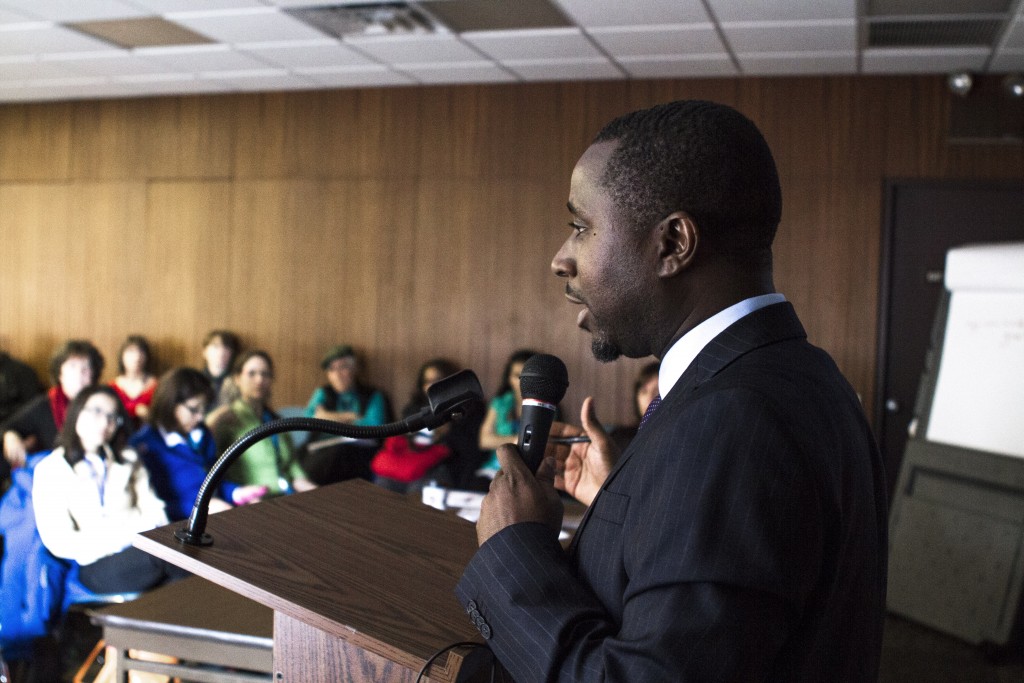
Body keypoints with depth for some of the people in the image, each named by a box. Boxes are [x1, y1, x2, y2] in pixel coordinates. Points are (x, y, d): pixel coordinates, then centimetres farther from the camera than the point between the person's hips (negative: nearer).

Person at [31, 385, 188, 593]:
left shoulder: (128, 460, 24)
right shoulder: (50, 469, 9)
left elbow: (152, 510, 13)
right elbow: (59, 542, -2)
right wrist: (125, 538, -12)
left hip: (142, 547, 4)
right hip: (98, 565, -4)